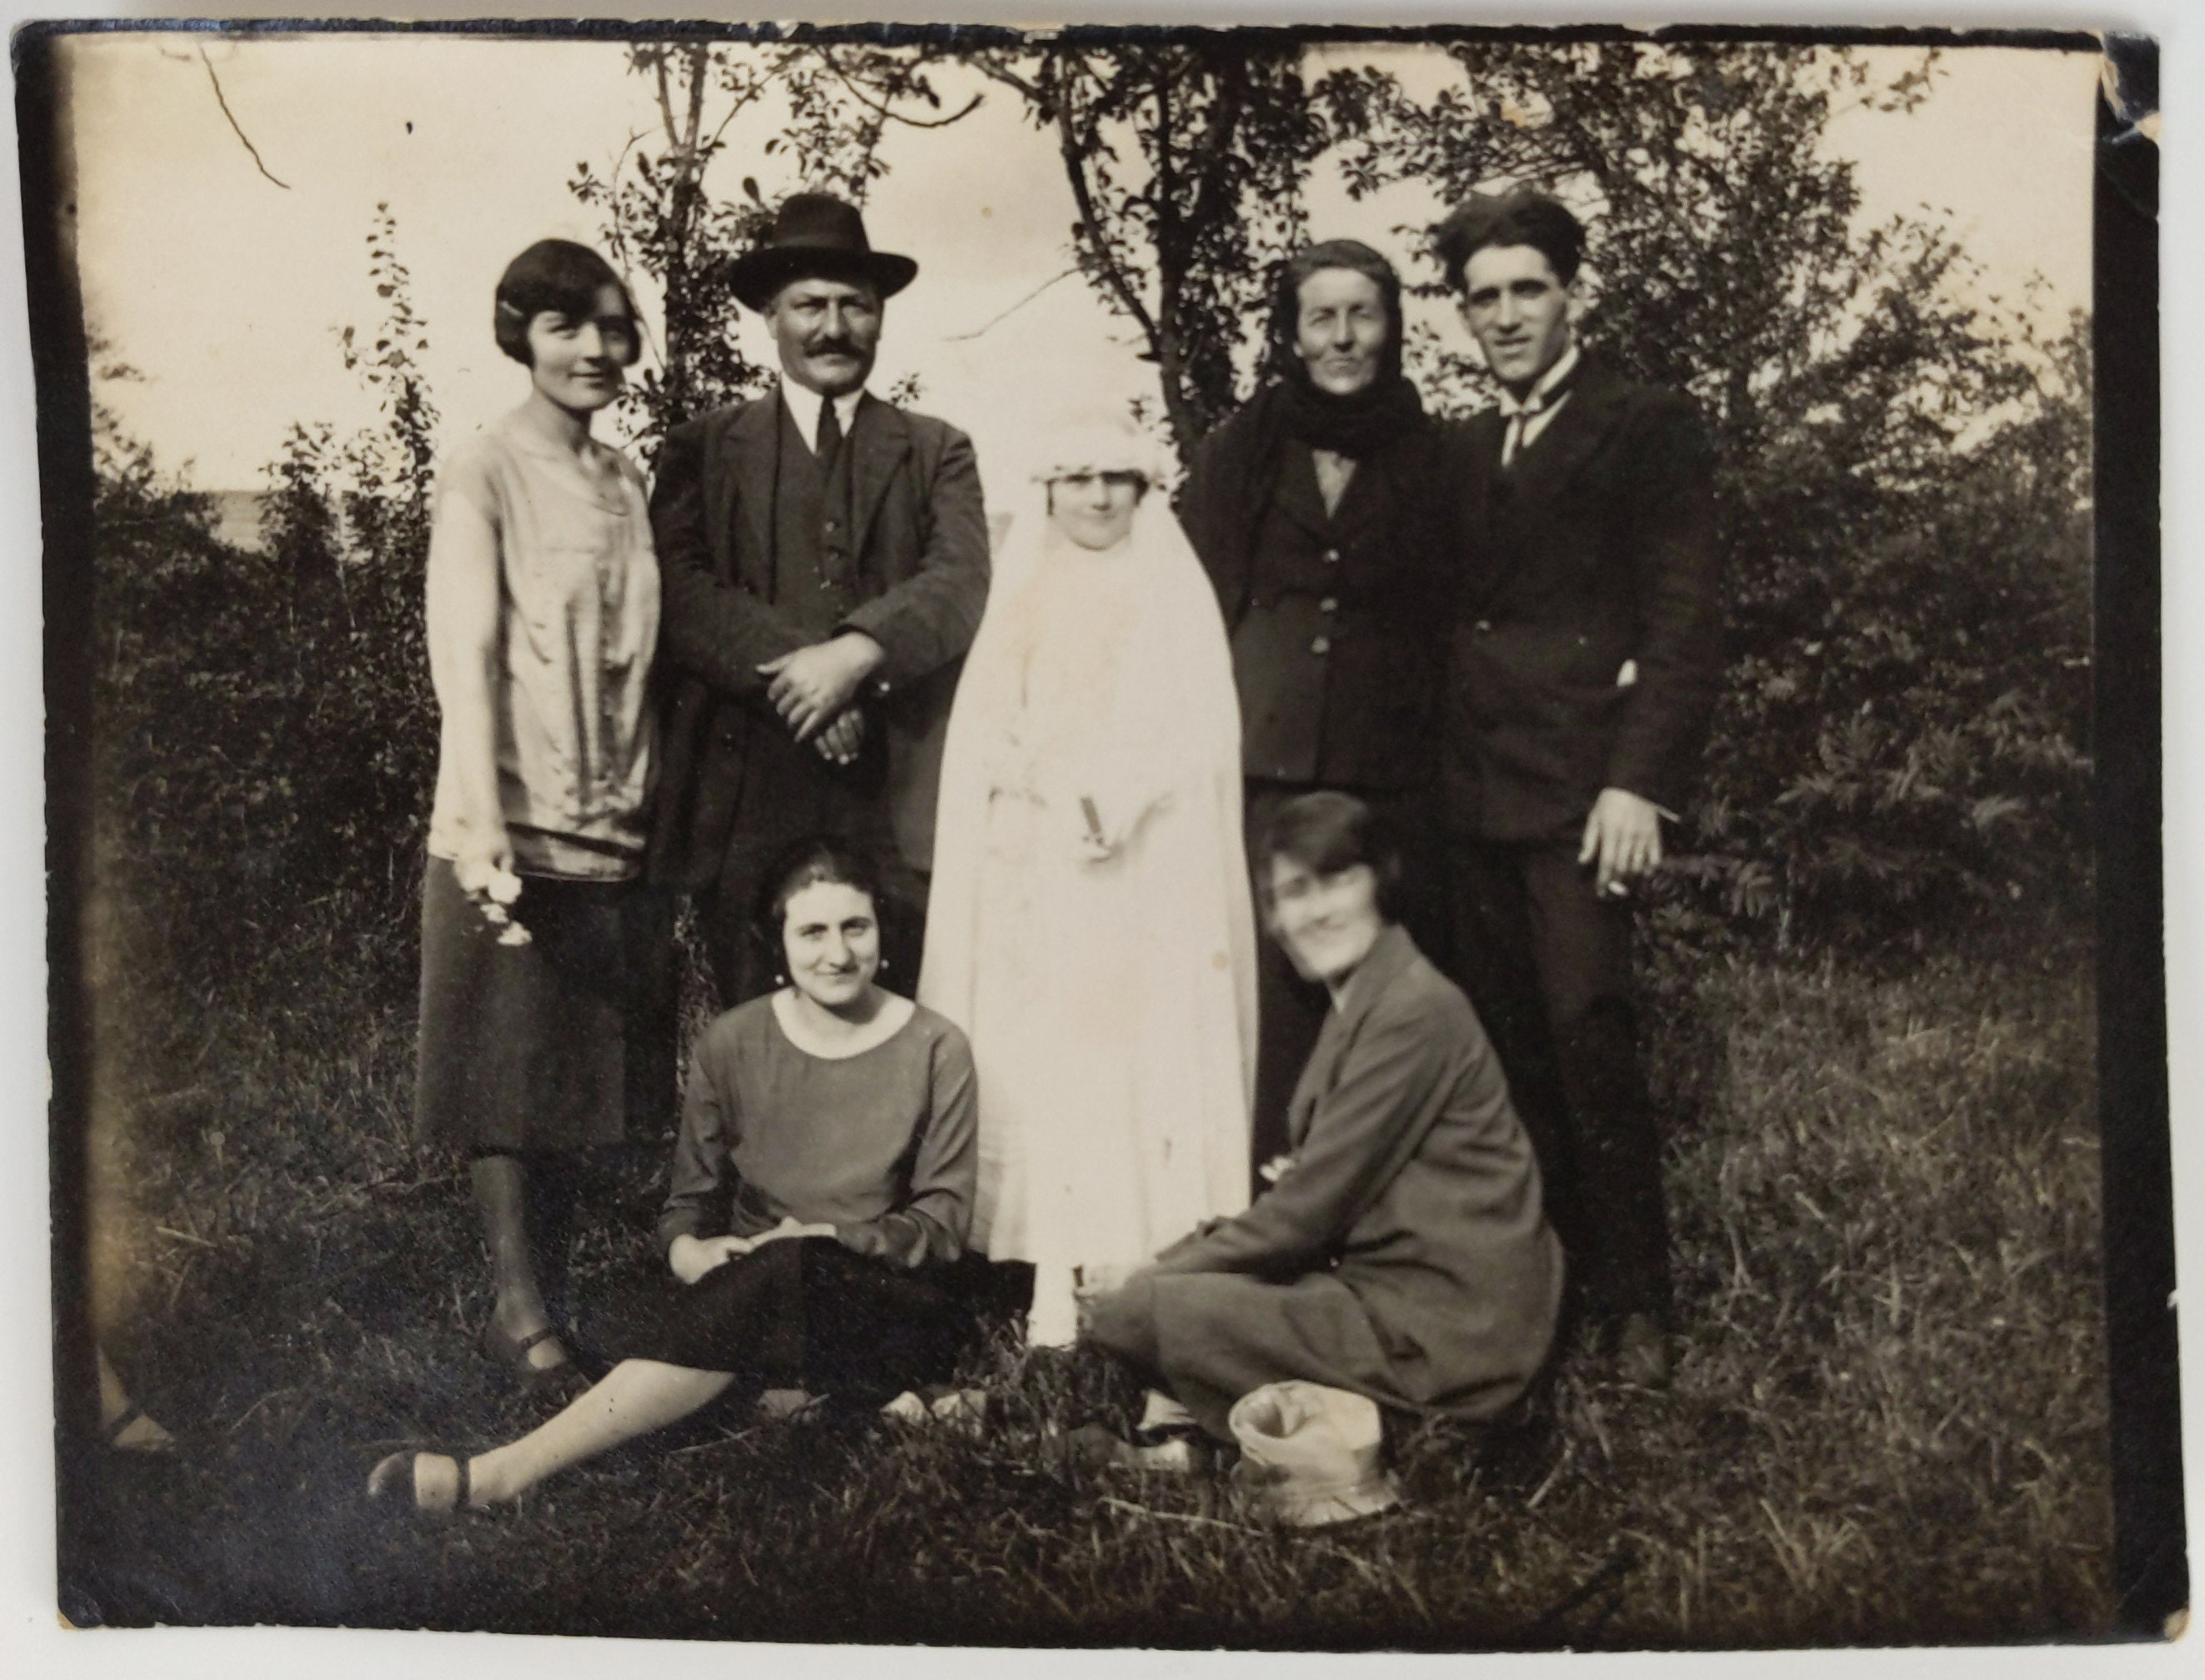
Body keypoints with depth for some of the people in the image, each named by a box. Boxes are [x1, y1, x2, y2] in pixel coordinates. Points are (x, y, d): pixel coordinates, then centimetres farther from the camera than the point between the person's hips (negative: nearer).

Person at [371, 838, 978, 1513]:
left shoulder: (934, 1050, -3)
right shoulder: (731, 1044, 3)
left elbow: (944, 1222, -2)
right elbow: (691, 1198, 8)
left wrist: (830, 1240, -17)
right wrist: (686, 1249, -16)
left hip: (891, 1311, -3)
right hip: (752, 1289, 3)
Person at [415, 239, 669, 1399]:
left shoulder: (625, 481, 13)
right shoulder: (484, 472, -6)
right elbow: (464, 652, -17)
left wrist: (660, 806, 9)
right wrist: (482, 822, -29)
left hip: (612, 824, 6)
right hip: (512, 823, -6)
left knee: (580, 1063, 11)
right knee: (509, 1066, 1)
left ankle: (544, 1300, 22)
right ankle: (518, 1309, 11)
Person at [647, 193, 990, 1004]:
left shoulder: (937, 453, 16)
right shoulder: (703, 448, 14)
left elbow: (963, 582, -1)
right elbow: (679, 593, -1)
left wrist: (858, 652, -17)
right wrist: (794, 673, -14)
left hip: (898, 803, 0)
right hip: (746, 802, 0)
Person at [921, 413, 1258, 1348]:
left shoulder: (1172, 595, 10)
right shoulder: (1018, 603, 16)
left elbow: (1199, 730, -1)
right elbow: (984, 739, 8)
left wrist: (1115, 796, -15)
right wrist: (1061, 793, -10)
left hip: (1149, 866, -2)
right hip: (1034, 870, 2)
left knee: (1147, 1056, -7)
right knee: (1043, 1063, -4)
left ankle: (1152, 1269, -5)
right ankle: (1056, 1279, -2)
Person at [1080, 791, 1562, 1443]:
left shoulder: (1415, 1011, -15)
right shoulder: (1360, 1005, 16)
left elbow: (1309, 1209, -15)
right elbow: (1317, 1201, 14)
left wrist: (1162, 1275, -6)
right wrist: (1176, 1262, 3)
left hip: (1445, 1327, -10)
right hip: (1388, 1292, 10)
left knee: (1132, 1315, -16)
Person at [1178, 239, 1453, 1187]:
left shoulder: (1430, 462, 11)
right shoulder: (1237, 454, 11)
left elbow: (1452, 622, 12)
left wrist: (1446, 759, 4)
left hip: (1391, 780, 0)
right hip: (1259, 773, 0)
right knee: (1266, 991, -4)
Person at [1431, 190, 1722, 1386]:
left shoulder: (1647, 429, 3)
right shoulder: (1459, 453, 19)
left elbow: (1684, 621, -5)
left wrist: (1640, 781, -15)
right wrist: (1428, 772, 6)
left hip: (1580, 790, -5)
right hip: (1470, 792, 5)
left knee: (1586, 1035, -10)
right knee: (1505, 1049, 5)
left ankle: (1632, 1305, 1)